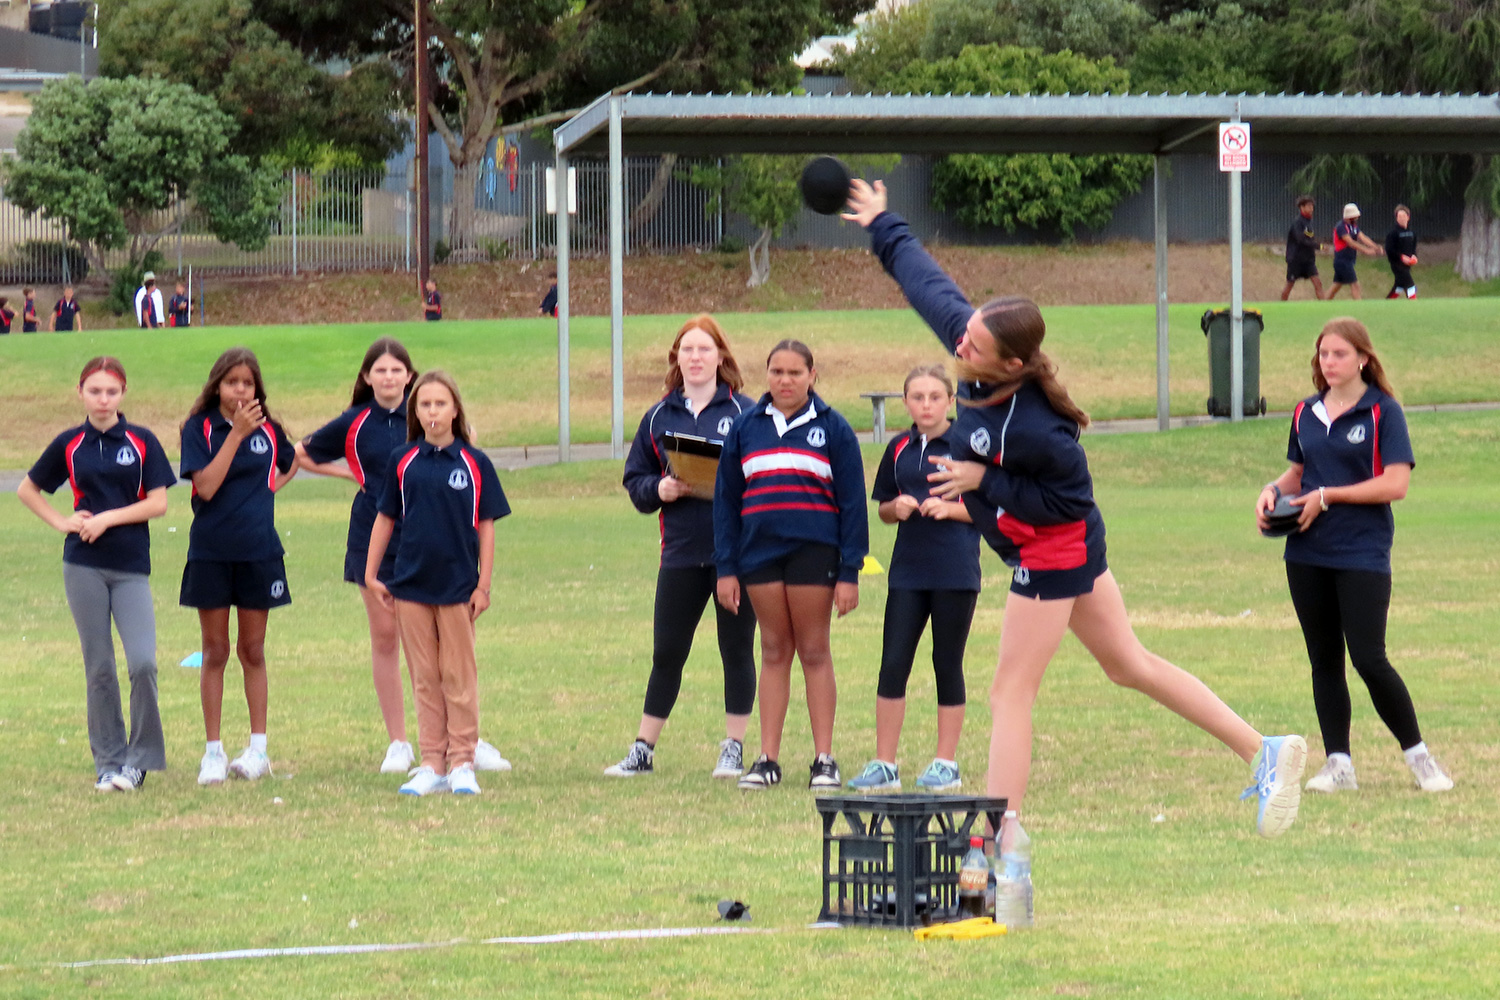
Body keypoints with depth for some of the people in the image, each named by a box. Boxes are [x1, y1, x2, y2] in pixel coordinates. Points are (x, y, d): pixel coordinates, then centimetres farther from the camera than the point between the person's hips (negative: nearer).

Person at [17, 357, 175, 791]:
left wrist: (108, 518, -11)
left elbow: (158, 503, -3)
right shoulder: (69, 445, 6)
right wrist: (62, 522, 4)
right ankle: (108, 761, 11)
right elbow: (28, 490, 17)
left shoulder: (142, 442, 1)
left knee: (143, 662, -13)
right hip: (84, 566, 1)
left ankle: (140, 757, 1)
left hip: (131, 568, -1)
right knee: (98, 667, 3)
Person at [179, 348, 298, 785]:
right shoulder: (200, 428, -4)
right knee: (215, 652, 4)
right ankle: (213, 751, 8)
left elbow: (291, 463, 25)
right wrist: (237, 433, -20)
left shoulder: (268, 430, 4)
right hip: (211, 552, -2)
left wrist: (273, 486, 9)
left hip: (258, 551, 2)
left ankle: (258, 747, 13)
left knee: (253, 651, 8)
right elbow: (207, 485, -18)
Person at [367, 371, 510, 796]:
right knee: (424, 680, 6)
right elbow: (385, 518, 10)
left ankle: (462, 764, 9)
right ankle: (432, 765, 10)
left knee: (459, 677, 3)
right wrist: (371, 574, 6)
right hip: (411, 585, 2)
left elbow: (486, 526, 1)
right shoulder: (403, 462, 3)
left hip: (458, 584, -2)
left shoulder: (474, 463, -1)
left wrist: (483, 585, -3)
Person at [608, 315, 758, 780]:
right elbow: (635, 480, 12)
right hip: (681, 552, 3)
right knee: (666, 652, 6)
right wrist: (660, 489, -8)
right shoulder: (659, 417, 10)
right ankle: (642, 750, 13)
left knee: (736, 649, 4)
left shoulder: (744, 412, 0)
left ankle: (734, 748, 14)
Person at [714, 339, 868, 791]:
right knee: (774, 652, 7)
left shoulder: (831, 428, 1)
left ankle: (824, 760, 6)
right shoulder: (746, 428, 8)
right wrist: (725, 568, 5)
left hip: (814, 550, -3)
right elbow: (726, 500, 11)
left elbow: (852, 502, 0)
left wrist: (849, 572, -5)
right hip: (759, 551, 3)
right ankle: (767, 759, 9)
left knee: (814, 651, 1)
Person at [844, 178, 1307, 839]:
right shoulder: (967, 337, -14)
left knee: (1010, 695, -3)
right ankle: (1264, 753, 21)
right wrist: (882, 227, 14)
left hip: (1051, 554, -9)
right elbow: (928, 283, 2)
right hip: (1069, 546, 9)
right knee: (1130, 665, 18)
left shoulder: (1031, 430, -35)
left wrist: (983, 482, -22)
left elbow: (1064, 500, -22)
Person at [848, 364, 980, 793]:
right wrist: (898, 508, -4)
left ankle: (946, 764, 10)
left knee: (947, 664, 2)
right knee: (893, 665, 0)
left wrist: (948, 508, -17)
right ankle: (884, 765, 4)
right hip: (908, 571, 4)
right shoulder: (899, 450, 10)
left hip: (956, 571, -4)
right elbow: (884, 511, 18)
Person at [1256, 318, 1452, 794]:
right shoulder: (1306, 413, 12)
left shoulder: (1383, 411, -6)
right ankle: (1338, 763, 12)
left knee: (1369, 660, -10)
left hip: (1363, 554, -6)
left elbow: (1396, 483, -13)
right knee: (1324, 661, 6)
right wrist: (1272, 490, 2)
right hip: (1307, 555, 6)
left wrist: (1326, 497, -13)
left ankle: (1418, 755, 5)